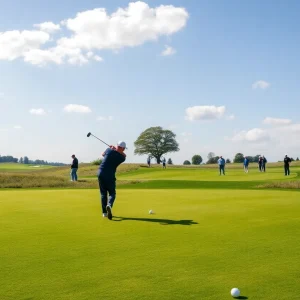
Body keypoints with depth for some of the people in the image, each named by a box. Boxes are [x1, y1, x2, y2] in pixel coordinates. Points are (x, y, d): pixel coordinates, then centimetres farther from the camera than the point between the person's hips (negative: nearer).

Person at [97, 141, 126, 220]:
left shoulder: (109, 150, -5)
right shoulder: (122, 157, -8)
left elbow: (103, 154, 17)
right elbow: (124, 155, 18)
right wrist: (115, 149, 11)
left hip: (101, 173, 3)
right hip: (110, 176, -3)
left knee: (103, 193, 12)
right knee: (112, 193, 8)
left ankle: (104, 212, 9)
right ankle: (109, 205, -23)